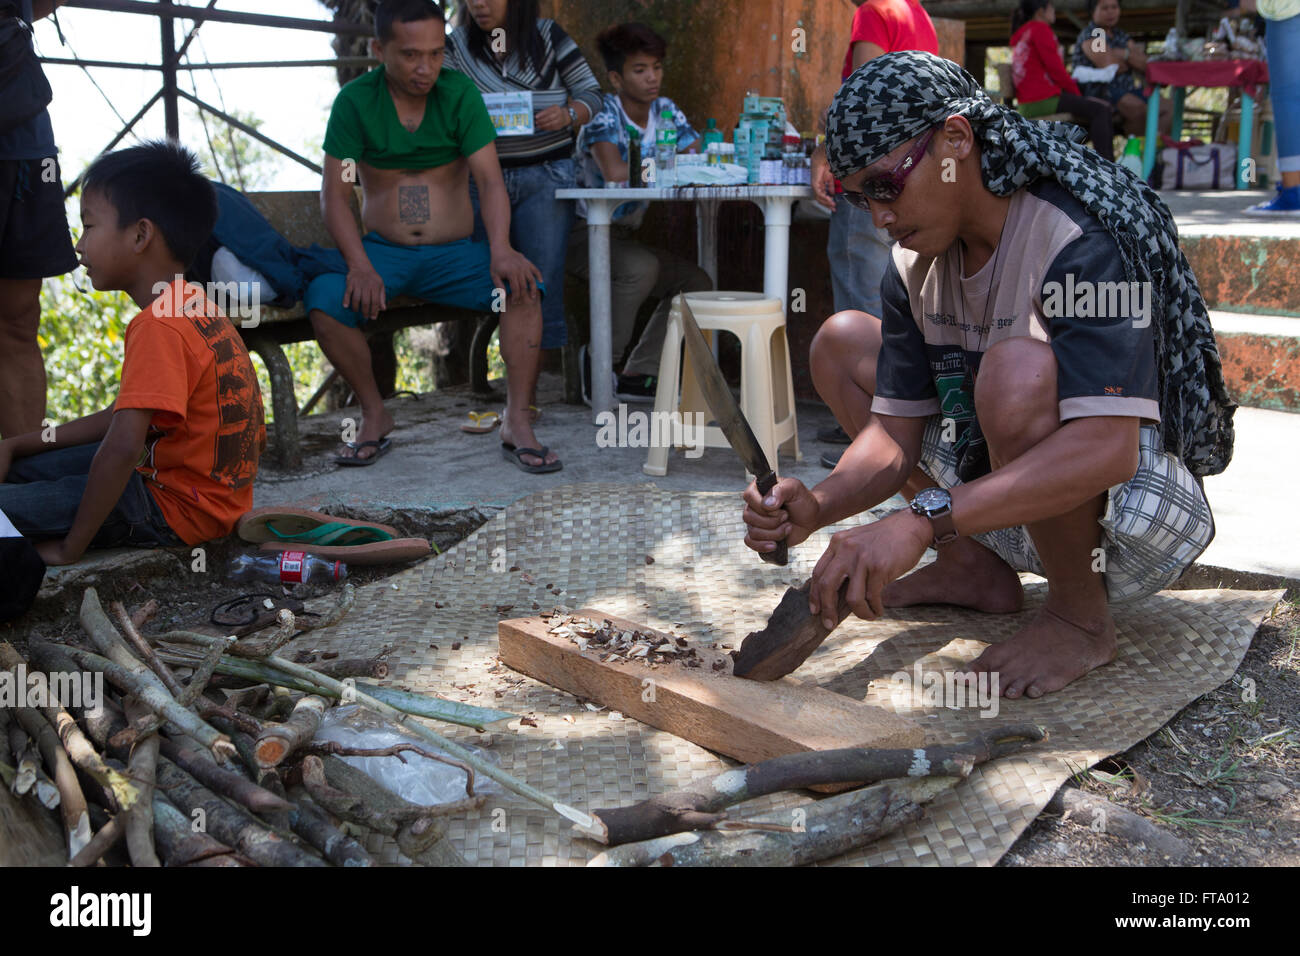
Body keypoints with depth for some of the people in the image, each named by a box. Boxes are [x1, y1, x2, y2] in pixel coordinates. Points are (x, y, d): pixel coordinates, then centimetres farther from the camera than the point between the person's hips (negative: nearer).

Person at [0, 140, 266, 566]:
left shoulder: (159, 326, -23)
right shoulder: (194, 308, 9)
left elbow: (122, 446, -33)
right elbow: (124, 415, 16)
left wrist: (70, 547, -23)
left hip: (179, 510, -10)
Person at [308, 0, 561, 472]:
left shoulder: (460, 93, -3)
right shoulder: (354, 101, -4)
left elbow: (490, 180, -10)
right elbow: (335, 194, -7)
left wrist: (501, 249, -29)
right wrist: (360, 266, -24)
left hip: (456, 254, 0)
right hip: (382, 251, 0)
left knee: (523, 287, -28)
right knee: (323, 298, -29)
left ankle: (517, 422, -25)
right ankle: (375, 415, -10)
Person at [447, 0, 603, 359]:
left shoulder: (548, 35, 3)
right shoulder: (457, 44, 9)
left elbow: (591, 92, 4)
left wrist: (568, 115, -18)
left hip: (546, 175, -2)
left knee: (542, 284, -5)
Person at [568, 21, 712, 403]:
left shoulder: (666, 112, 6)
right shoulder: (603, 114, -14)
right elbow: (615, 173, -32)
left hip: (624, 236, 7)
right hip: (582, 232, -7)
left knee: (697, 281, -6)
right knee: (642, 267, -34)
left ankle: (638, 373, -2)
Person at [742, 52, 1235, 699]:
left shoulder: (1081, 240, -25)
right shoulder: (915, 261, -3)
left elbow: (1106, 450, -38)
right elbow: (895, 436, -3)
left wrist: (923, 519, -45)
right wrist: (816, 507, -24)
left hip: (1134, 510, -7)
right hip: (1000, 494, 8)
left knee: (1019, 370, -38)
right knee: (840, 342, 3)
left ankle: (1081, 618, -13)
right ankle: (975, 568, 4)